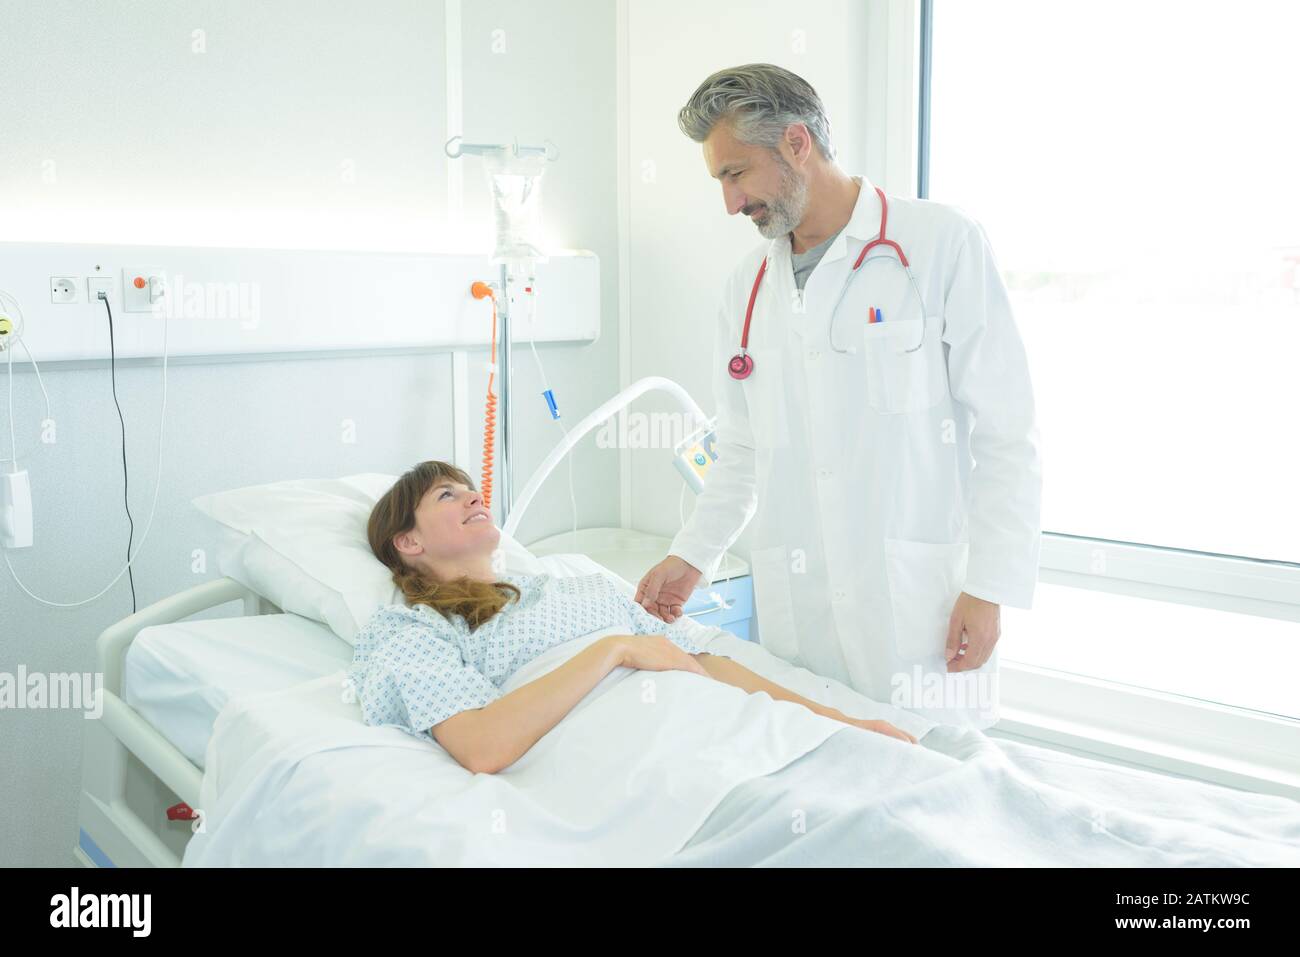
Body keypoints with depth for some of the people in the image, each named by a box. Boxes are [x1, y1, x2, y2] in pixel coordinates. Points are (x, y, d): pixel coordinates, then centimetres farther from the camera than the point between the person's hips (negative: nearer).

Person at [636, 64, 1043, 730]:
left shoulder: (942, 243, -3)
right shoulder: (746, 286, 14)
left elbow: (1005, 434, -5)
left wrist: (988, 588, -10)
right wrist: (694, 554, 8)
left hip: (919, 601, -4)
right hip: (794, 611, 4)